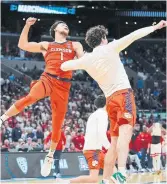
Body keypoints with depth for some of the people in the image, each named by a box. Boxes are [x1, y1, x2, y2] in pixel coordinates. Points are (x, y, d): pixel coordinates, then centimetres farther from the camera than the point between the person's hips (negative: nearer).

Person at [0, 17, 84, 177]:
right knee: (31, 97, -36)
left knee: (57, 124, 2)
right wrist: (27, 26, 8)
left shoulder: (75, 45, 21)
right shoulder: (46, 45, 20)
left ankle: (50, 156, 19)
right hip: (47, 79, -1)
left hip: (63, 86, 1)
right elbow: (22, 45, 15)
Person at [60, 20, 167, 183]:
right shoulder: (109, 48, 1)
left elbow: (63, 66, 27)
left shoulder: (87, 59, 14)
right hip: (124, 94, -6)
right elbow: (135, 35, -2)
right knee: (125, 132, -23)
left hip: (111, 100, 6)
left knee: (115, 142, 14)